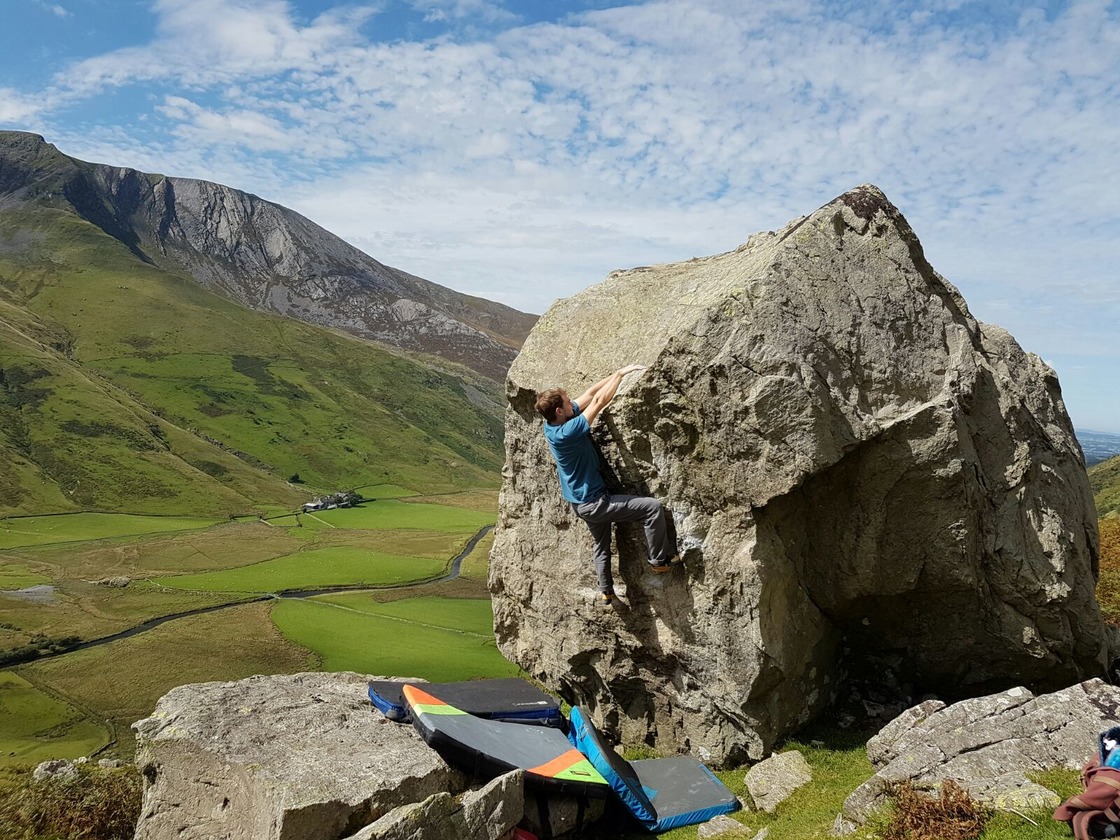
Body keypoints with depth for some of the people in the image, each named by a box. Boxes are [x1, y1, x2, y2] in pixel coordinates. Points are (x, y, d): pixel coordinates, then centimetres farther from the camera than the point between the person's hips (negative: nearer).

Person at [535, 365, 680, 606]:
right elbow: (599, 400, -25)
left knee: (602, 546, 27)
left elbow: (590, 393, 0)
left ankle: (605, 593, 40)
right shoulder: (566, 433, -29)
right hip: (593, 502, -10)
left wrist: (619, 373, -1)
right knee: (652, 507, -10)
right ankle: (660, 560, 3)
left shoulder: (551, 424, -3)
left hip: (582, 502, 10)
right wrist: (621, 374, -14)